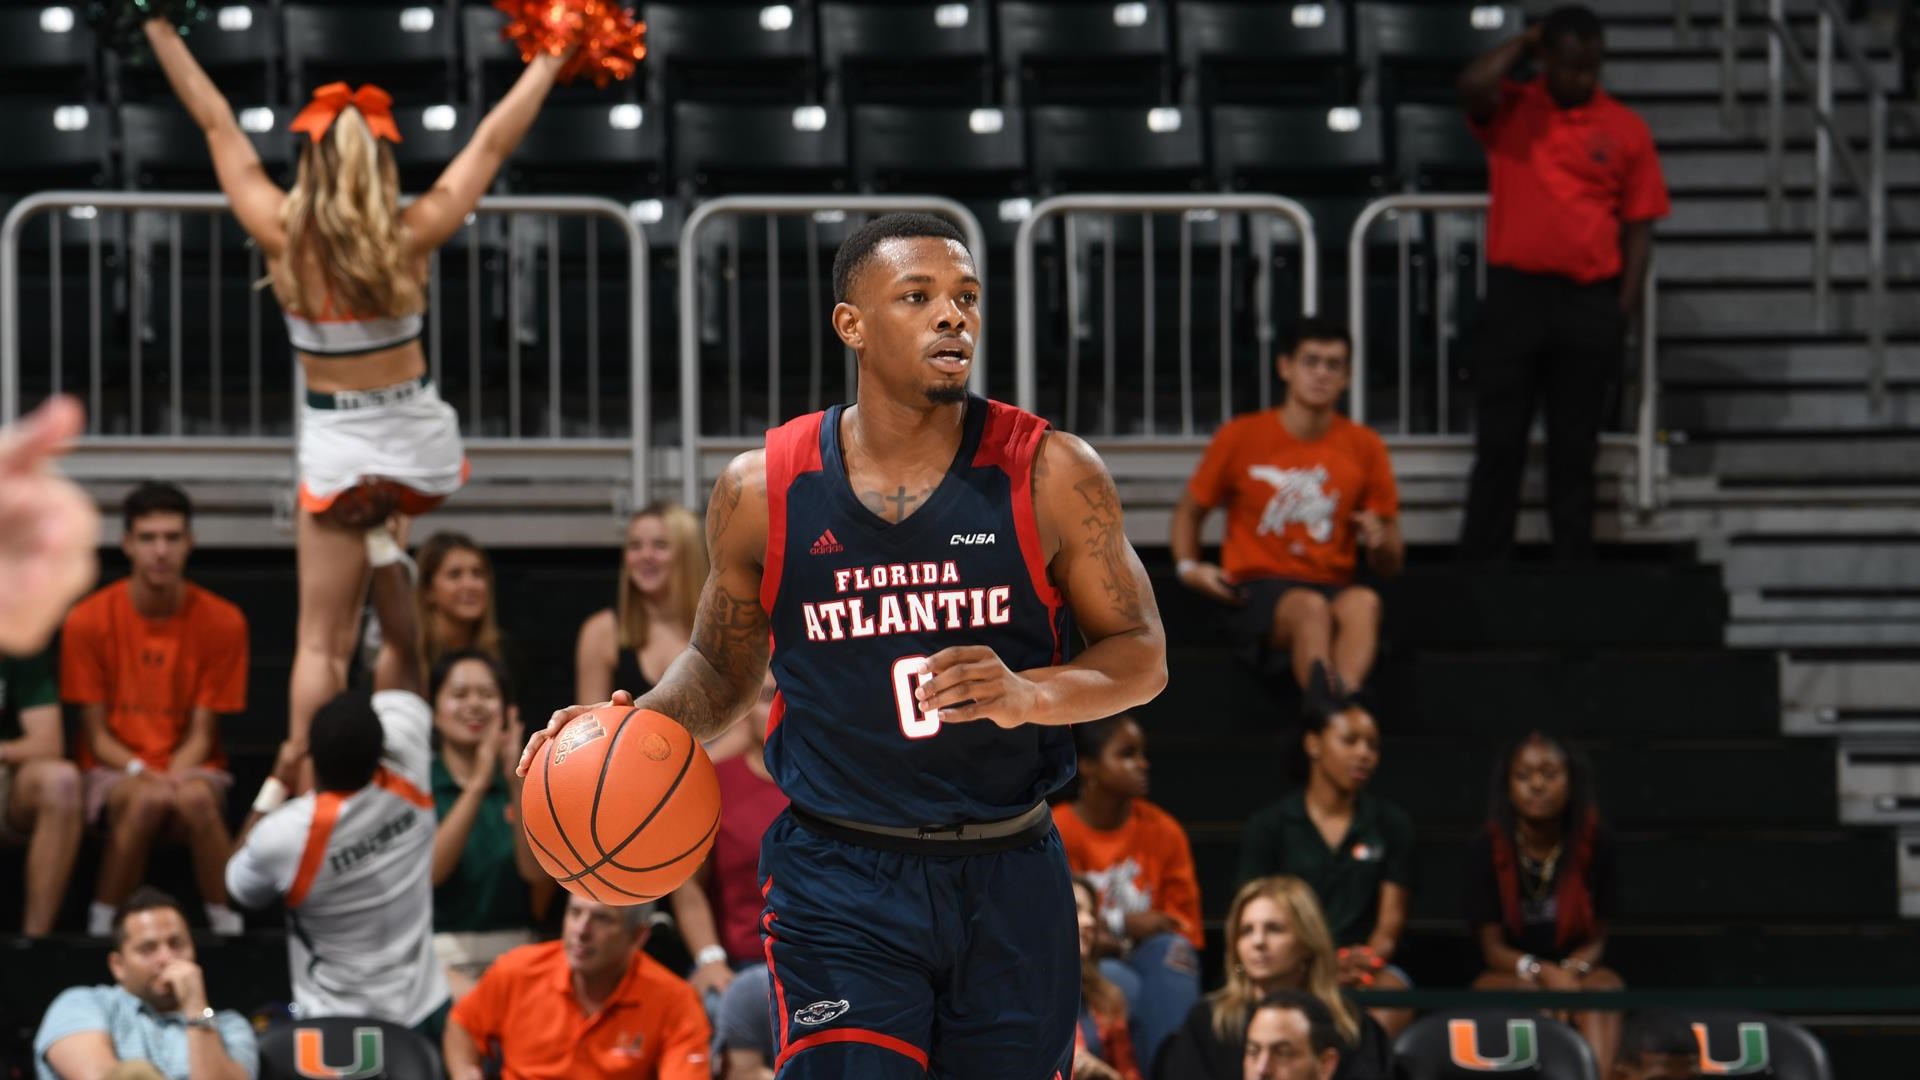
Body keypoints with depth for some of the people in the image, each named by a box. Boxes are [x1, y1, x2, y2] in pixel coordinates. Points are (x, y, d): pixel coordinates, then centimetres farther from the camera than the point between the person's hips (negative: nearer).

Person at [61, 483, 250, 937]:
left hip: (190, 768, 1)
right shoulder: (88, 621, -5)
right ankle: (102, 930, -24)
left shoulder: (222, 622, -4)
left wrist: (175, 776, -22)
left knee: (196, 798, -37)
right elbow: (96, 733, -2)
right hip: (117, 769, -1)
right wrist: (140, 772, -20)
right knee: (144, 800, -37)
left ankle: (229, 929, -27)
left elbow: (201, 733, -2)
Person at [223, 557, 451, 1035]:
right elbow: (404, 650, -7)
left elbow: (242, 886, 4)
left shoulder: (282, 836, -22)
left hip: (334, 1030, -3)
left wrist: (275, 787, 9)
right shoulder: (406, 785, -14)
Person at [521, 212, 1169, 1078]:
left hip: (1007, 881, 1)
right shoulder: (763, 490, 0)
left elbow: (1141, 656, 2)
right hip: (838, 883, -1)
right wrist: (638, 727, -7)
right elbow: (723, 666, 15)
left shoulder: (1049, 475, -4)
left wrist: (1030, 695, -19)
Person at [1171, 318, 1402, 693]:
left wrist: (1379, 542, -11)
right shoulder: (1241, 437, 6)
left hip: (1334, 587, 2)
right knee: (1311, 606, -39)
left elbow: (1391, 564, 14)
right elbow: (1189, 511, 19)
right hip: (1259, 589, -2)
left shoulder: (1365, 447, 10)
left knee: (1364, 602, -37)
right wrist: (1189, 567, -1)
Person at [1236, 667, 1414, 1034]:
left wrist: (1366, 958, -16)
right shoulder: (1269, 828, 11)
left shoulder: (1392, 825, 16)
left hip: (1368, 965, 2)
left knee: (1391, 1001, -36)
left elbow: (1391, 921, 9)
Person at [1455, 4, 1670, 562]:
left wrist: (1624, 309, -2)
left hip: (1590, 301, 1)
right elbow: (1471, 86, -19)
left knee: (1575, 448, 7)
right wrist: (1521, 45, -3)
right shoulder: (1509, 111, 4)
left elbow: (1638, 225, 6)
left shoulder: (1625, 129, 5)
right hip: (1515, 292, -1)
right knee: (1498, 443, 0)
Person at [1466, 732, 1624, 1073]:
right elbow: (1493, 948, -7)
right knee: (1527, 991, -36)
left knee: (1605, 985, -33)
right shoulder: (1484, 850, -5)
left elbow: (1596, 940, 0)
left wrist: (1570, 971, -24)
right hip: (1507, 977, -1)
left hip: (1577, 972, 1)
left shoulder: (1597, 844, -3)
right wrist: (1543, 973, -28)